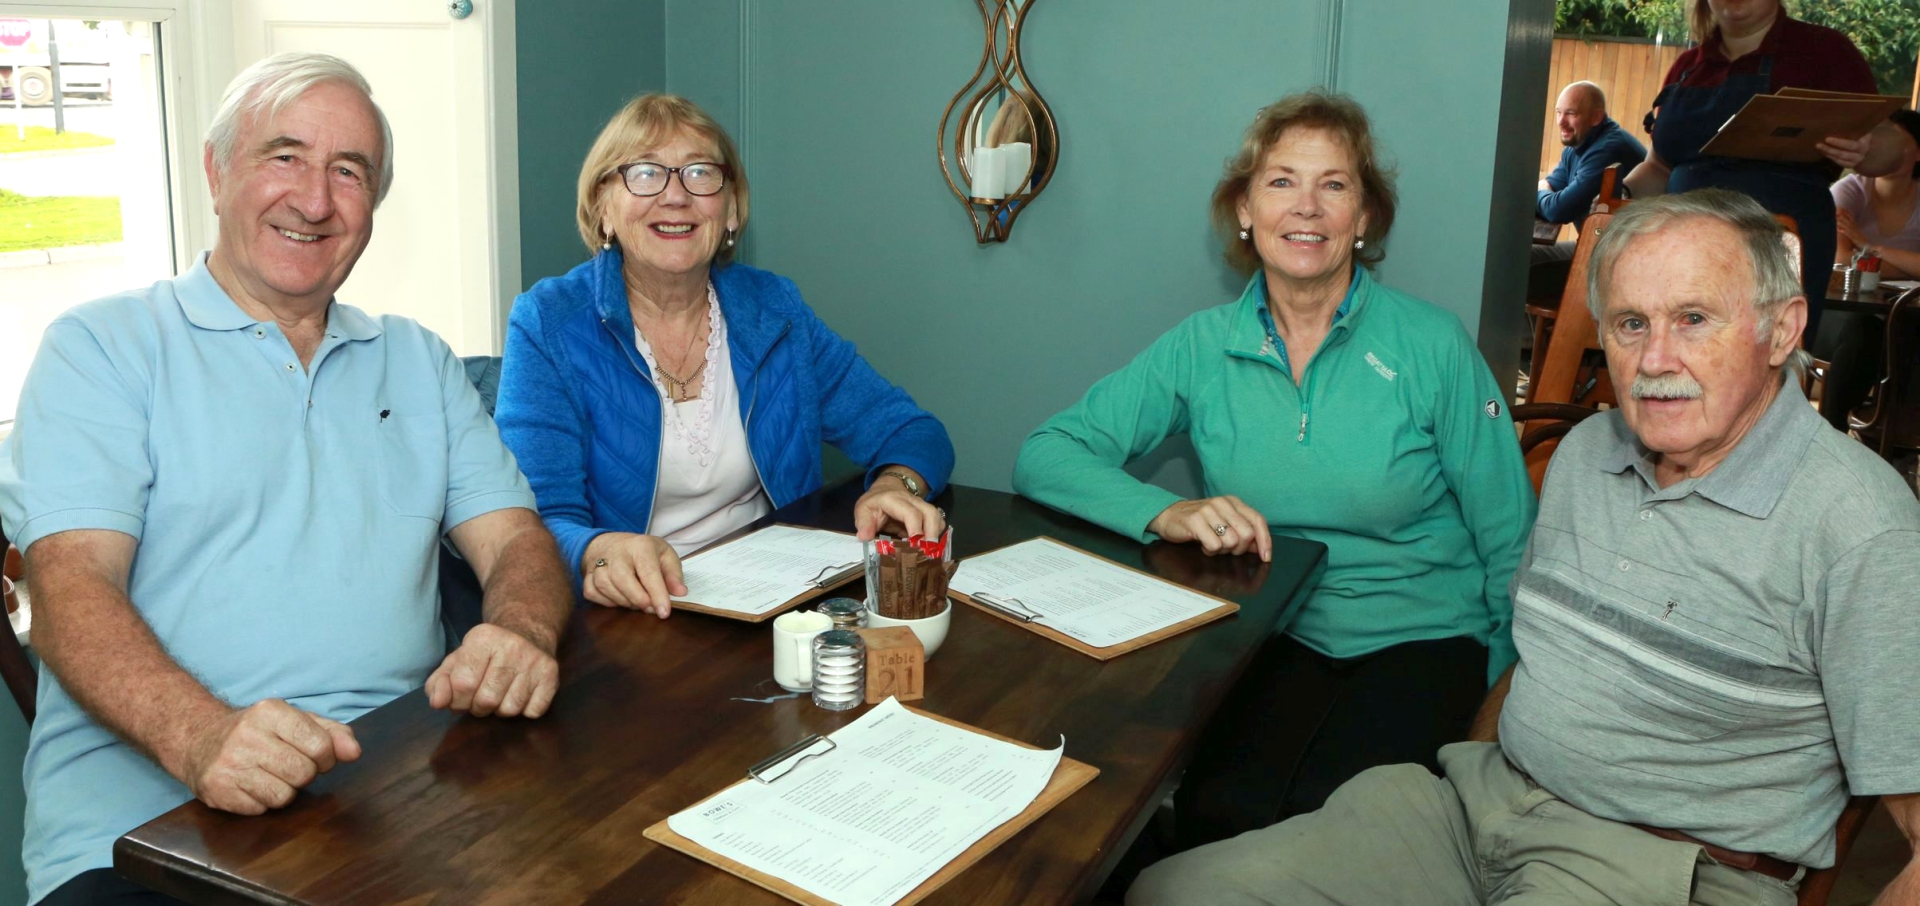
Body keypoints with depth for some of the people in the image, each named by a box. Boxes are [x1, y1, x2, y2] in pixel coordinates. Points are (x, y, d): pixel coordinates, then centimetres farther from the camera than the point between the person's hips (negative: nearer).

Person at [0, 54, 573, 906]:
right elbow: (69, 585, -6)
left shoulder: (418, 361, 19)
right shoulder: (101, 346, 6)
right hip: (143, 817, -3)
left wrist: (522, 634, -13)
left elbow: (513, 540, 12)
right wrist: (199, 736, -26)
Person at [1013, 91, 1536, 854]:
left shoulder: (1433, 346, -5)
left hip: (1419, 640, -1)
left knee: (1326, 813, -27)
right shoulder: (1204, 348, 0)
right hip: (1272, 640, 2)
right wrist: (1167, 513, -22)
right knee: (1219, 810, -25)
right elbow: (1043, 456, -6)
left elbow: (1508, 544, 1)